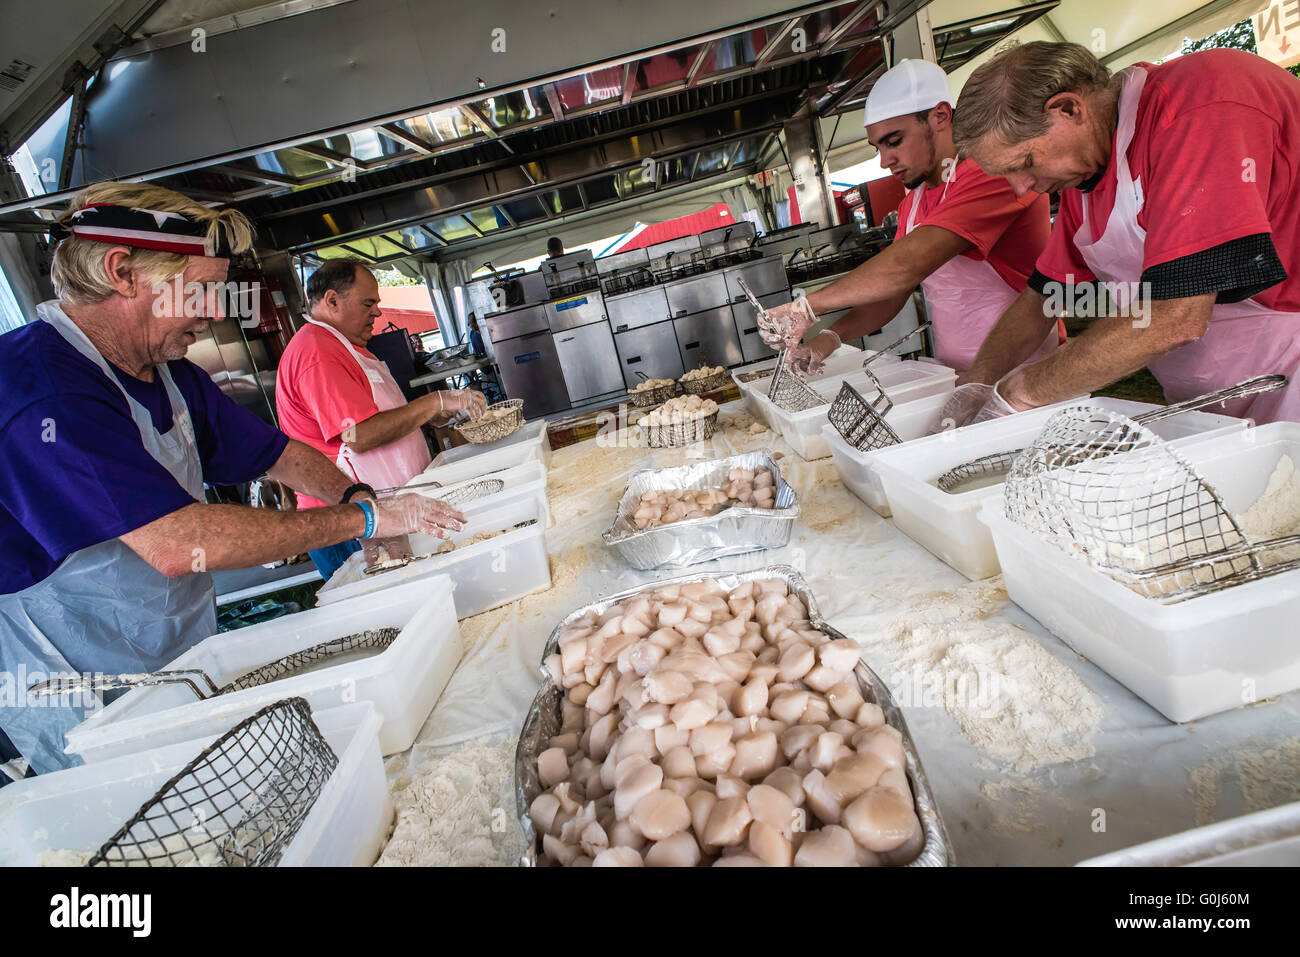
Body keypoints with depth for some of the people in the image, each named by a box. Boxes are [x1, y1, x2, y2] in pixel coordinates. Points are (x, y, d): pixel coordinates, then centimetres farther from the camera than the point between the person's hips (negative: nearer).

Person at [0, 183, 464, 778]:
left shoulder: (171, 377, 4)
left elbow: (276, 454, 11)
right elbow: (179, 544, -37)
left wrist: (358, 497, -9)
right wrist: (365, 519, -30)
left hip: (188, 662, 8)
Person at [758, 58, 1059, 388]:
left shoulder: (992, 170, -13)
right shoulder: (912, 205, 15)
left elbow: (910, 263, -25)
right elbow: (891, 295, 15)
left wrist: (807, 306, -22)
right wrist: (831, 336, -4)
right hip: (955, 379, 7)